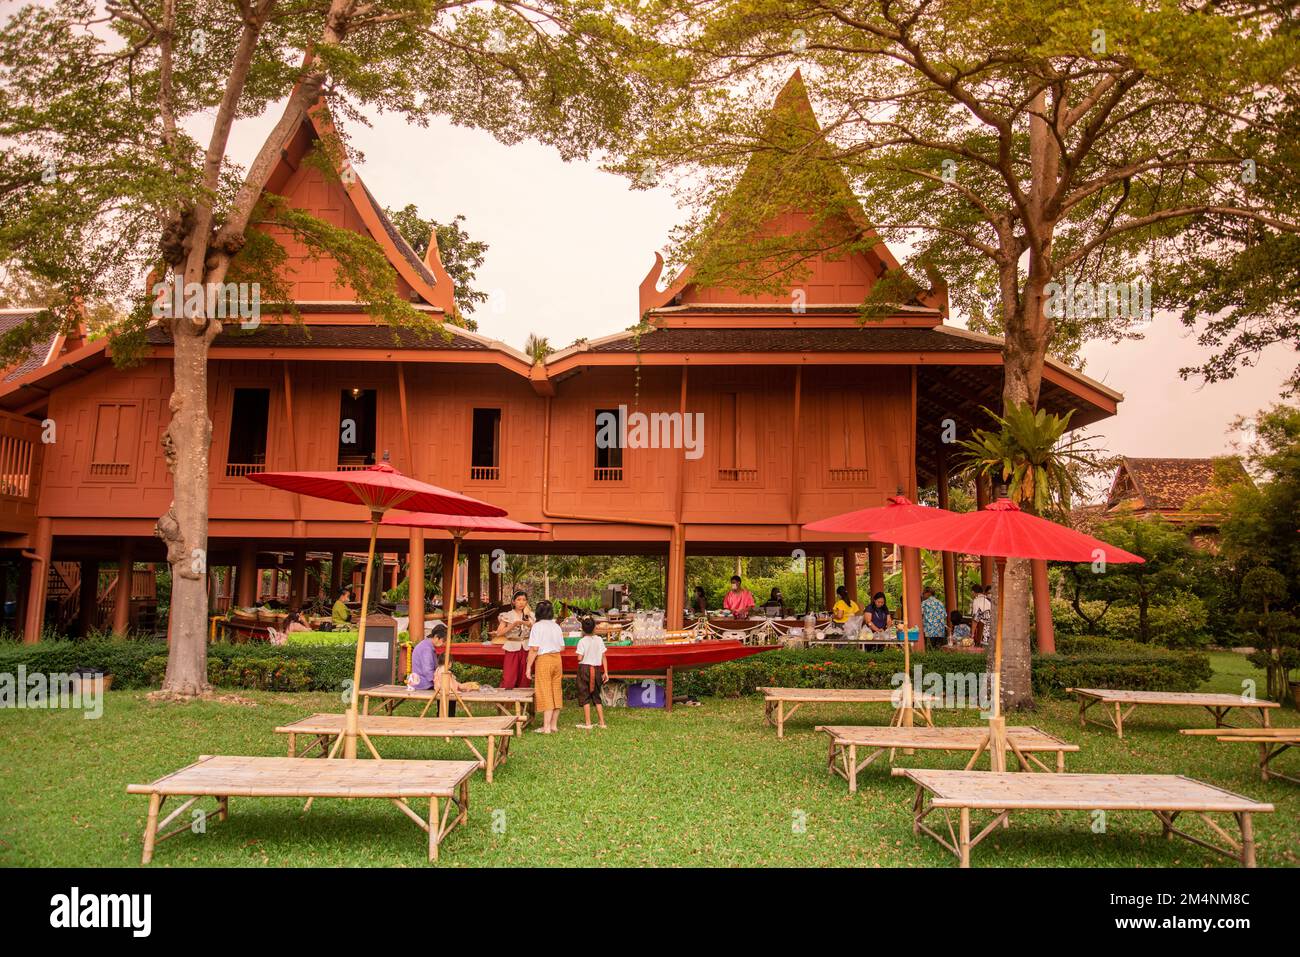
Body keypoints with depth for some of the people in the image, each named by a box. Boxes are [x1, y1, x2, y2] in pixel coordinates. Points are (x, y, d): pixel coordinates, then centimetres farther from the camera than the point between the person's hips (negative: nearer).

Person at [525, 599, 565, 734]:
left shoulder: (537, 626, -10)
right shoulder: (556, 626, 7)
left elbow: (534, 649, -15)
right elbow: (562, 647, 11)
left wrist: (528, 667, -10)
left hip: (543, 660, -5)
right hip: (557, 659, 5)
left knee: (545, 693, -2)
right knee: (556, 692, 11)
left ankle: (546, 727, -1)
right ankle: (554, 725, 19)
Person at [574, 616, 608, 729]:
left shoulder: (582, 641, -9)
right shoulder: (599, 640, 1)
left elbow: (579, 658, -13)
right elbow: (604, 657, 2)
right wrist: (606, 672, 5)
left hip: (584, 669, -4)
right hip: (597, 669, 4)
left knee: (585, 696, 3)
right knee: (596, 696, 13)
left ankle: (587, 723, 2)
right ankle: (602, 723, 10)